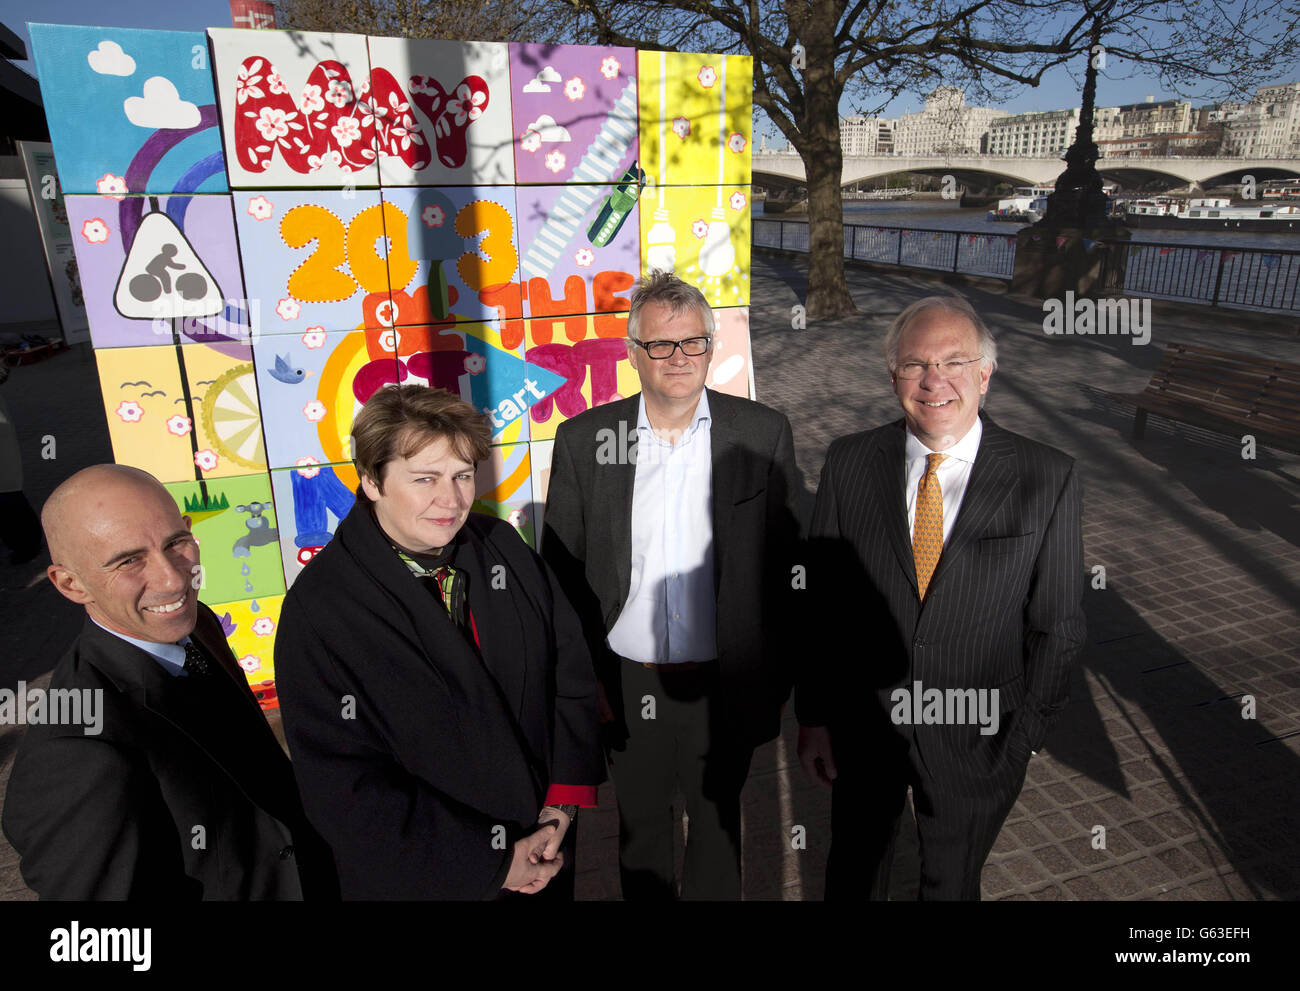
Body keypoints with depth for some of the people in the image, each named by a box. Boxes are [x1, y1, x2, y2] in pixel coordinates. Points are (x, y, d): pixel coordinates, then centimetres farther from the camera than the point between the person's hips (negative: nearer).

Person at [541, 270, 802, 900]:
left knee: (717, 821, 22)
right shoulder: (582, 440, -6)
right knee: (639, 825, 23)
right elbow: (561, 572, -1)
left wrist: (778, 676, -2)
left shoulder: (763, 434, -7)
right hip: (624, 687, 1)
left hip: (723, 688, 0)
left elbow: (789, 561, -2)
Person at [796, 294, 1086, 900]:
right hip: (862, 726, 1)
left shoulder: (1046, 479, -13)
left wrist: (1022, 740, -5)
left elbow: (1058, 626, -6)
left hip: (976, 740, -1)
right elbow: (818, 596, -5)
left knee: (951, 881, 24)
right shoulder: (848, 463, -9)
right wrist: (813, 715, -3)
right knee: (853, 873, 24)